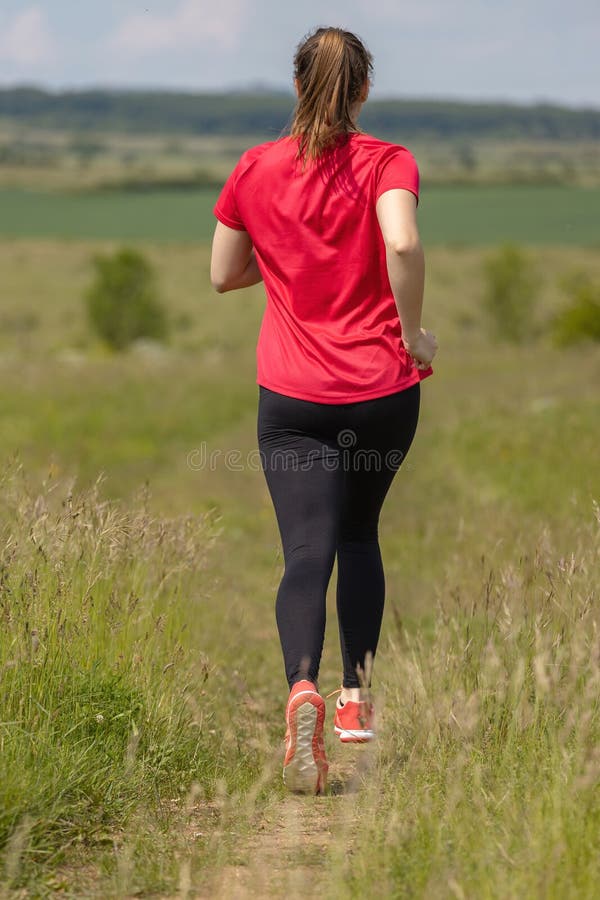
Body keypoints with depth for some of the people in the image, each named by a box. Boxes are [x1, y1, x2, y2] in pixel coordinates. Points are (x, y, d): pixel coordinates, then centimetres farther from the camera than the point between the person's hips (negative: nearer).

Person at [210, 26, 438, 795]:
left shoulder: (256, 169, 3)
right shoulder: (386, 163, -5)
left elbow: (223, 275, 10)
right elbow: (402, 244, -24)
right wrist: (412, 332, -12)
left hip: (292, 396, 0)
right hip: (383, 388, 0)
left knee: (307, 551, -6)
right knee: (359, 536, 21)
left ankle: (303, 686, -32)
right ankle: (355, 698, 26)